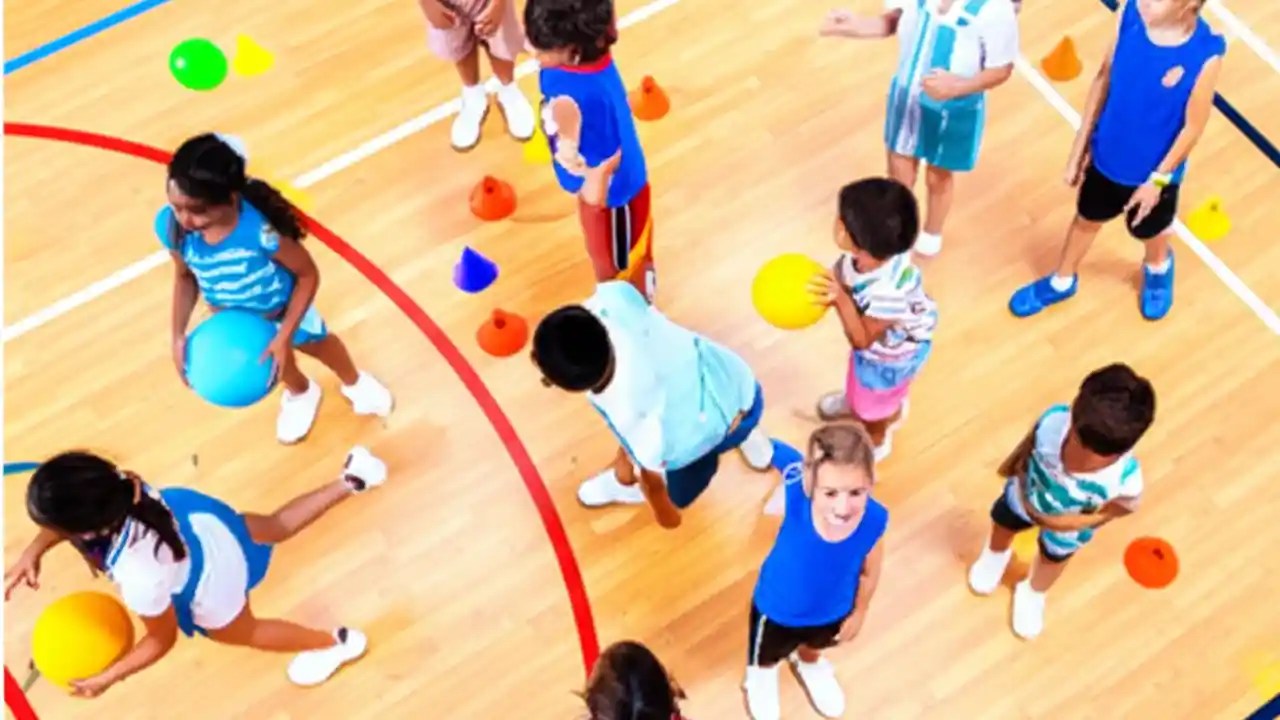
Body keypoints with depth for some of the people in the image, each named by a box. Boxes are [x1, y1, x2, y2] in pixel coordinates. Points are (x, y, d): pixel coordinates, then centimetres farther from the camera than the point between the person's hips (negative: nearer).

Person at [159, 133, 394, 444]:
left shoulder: (261, 230, -46)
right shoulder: (171, 226, -34)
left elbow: (308, 274, -29)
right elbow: (185, 277, -12)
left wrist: (285, 336, -29)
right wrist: (178, 336, -18)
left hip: (283, 305, -3)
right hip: (233, 315, 3)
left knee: (315, 341, 29)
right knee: (275, 360, 31)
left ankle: (354, 382, 65)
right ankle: (300, 393, 68)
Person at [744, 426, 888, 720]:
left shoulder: (874, 519, -36)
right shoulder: (797, 492, -45)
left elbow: (869, 572, -14)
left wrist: (859, 612, 1)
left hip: (832, 611, 2)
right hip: (777, 608, -2)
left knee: (817, 644, 40)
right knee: (767, 653, 35)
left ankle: (808, 662, 78)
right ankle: (762, 672, 73)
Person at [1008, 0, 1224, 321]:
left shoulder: (1206, 53, -32)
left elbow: (1193, 126, -18)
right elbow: (1104, 78, -8)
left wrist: (1158, 179, -10)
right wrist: (1080, 145, -1)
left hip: (1153, 171, -2)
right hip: (1106, 156, 2)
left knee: (1150, 232, 27)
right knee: (1086, 220, 26)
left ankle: (1158, 268, 62)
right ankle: (1062, 281, 53)